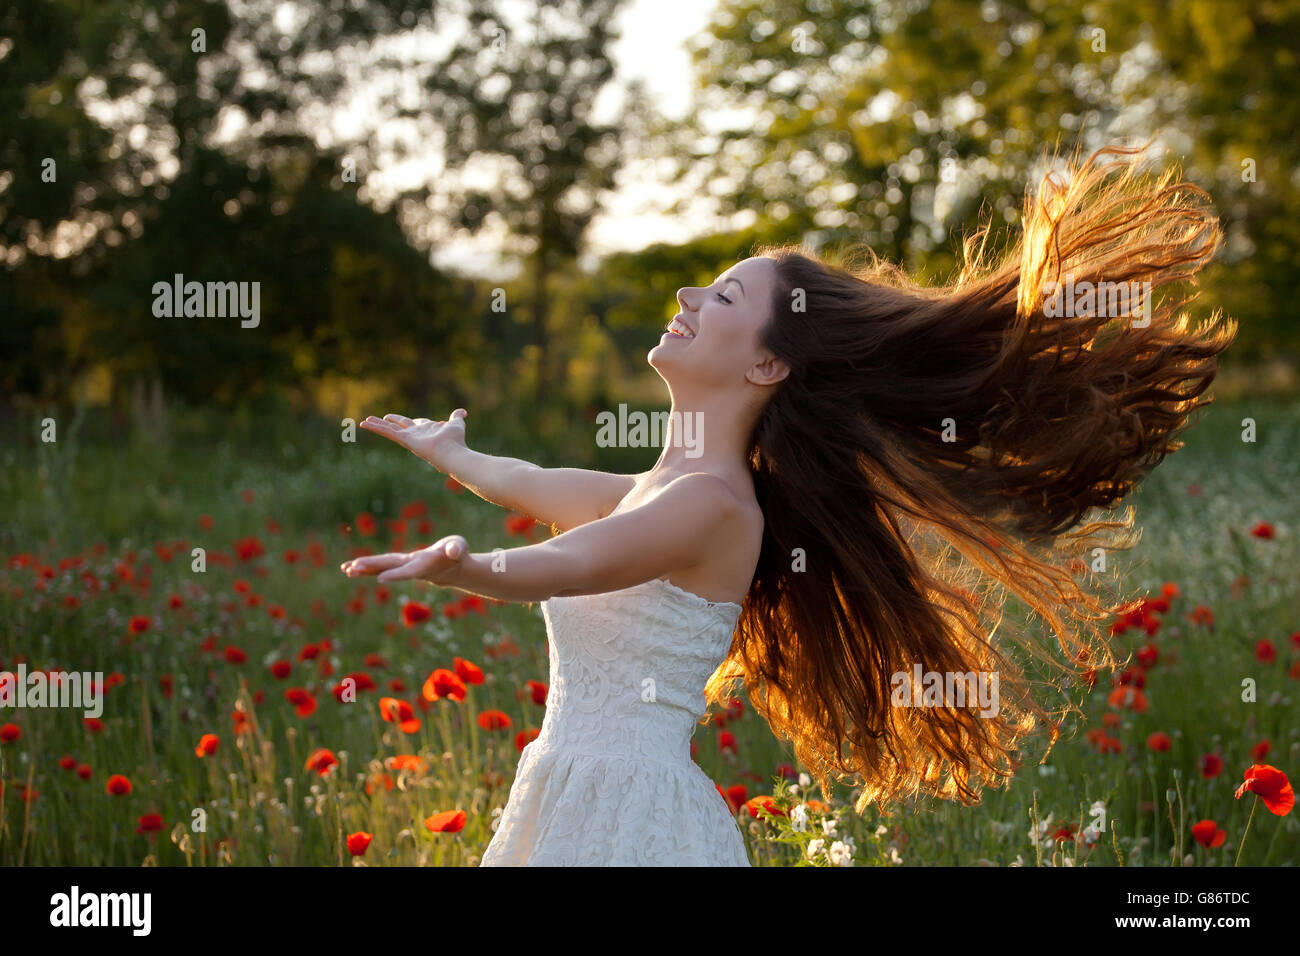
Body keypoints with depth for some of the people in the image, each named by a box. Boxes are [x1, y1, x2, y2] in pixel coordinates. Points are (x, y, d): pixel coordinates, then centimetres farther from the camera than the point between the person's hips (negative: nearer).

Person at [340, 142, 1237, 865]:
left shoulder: (712, 504, -15)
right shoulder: (656, 490, 13)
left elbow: (559, 568, -32)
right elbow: (534, 486, 34)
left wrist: (457, 564, -51)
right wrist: (451, 451, 52)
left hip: (629, 809, -9)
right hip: (568, 800, 9)